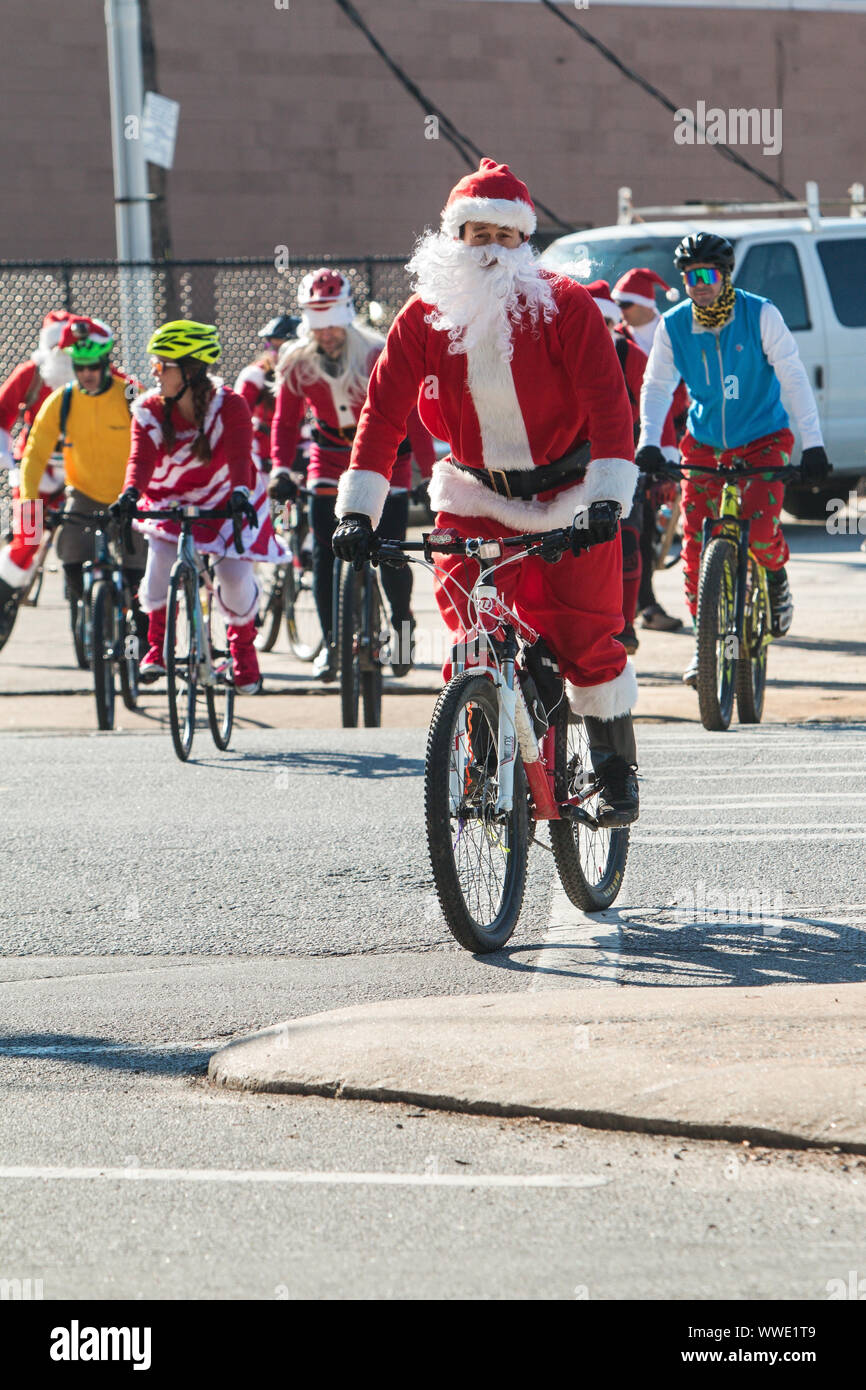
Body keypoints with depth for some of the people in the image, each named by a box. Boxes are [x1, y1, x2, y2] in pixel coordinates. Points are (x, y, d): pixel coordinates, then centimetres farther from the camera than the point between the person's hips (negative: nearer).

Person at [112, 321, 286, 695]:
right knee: (161, 561, -22)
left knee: (235, 579, -14)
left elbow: (239, 456, -34)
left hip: (225, 502, -2)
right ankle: (157, 644, 4)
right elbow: (141, 457, -27)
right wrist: (130, 494, -48)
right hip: (170, 500, 2)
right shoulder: (149, 410, -13)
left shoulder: (229, 407, -20)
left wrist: (240, 493, -55)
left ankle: (243, 646, 17)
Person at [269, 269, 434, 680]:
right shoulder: (296, 363, -9)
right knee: (324, 555, -9)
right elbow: (286, 420, -1)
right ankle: (330, 643, 4)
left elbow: (411, 415, -15)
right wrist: (281, 469, -16)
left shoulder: (378, 356, -19)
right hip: (330, 458, 2)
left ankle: (402, 626, 21)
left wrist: (430, 473, -18)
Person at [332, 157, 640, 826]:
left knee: (585, 638, -4)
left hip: (567, 492, -2)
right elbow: (384, 411, -9)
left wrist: (607, 498, -31)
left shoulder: (564, 306, -12)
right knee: (474, 639, -9)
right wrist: (358, 511, -19)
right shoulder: (426, 316, -5)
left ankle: (617, 772, 13)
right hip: (476, 497, 2)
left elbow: (608, 404, -18)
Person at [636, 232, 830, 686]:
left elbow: (792, 377, -14)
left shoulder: (760, 315, -14)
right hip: (704, 443, 3)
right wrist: (648, 442, -14)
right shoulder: (673, 325, -7)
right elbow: (657, 387, 0)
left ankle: (777, 576, 12)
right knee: (695, 539, -7)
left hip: (762, 439, -3)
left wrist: (812, 444, -19)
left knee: (760, 528, -22)